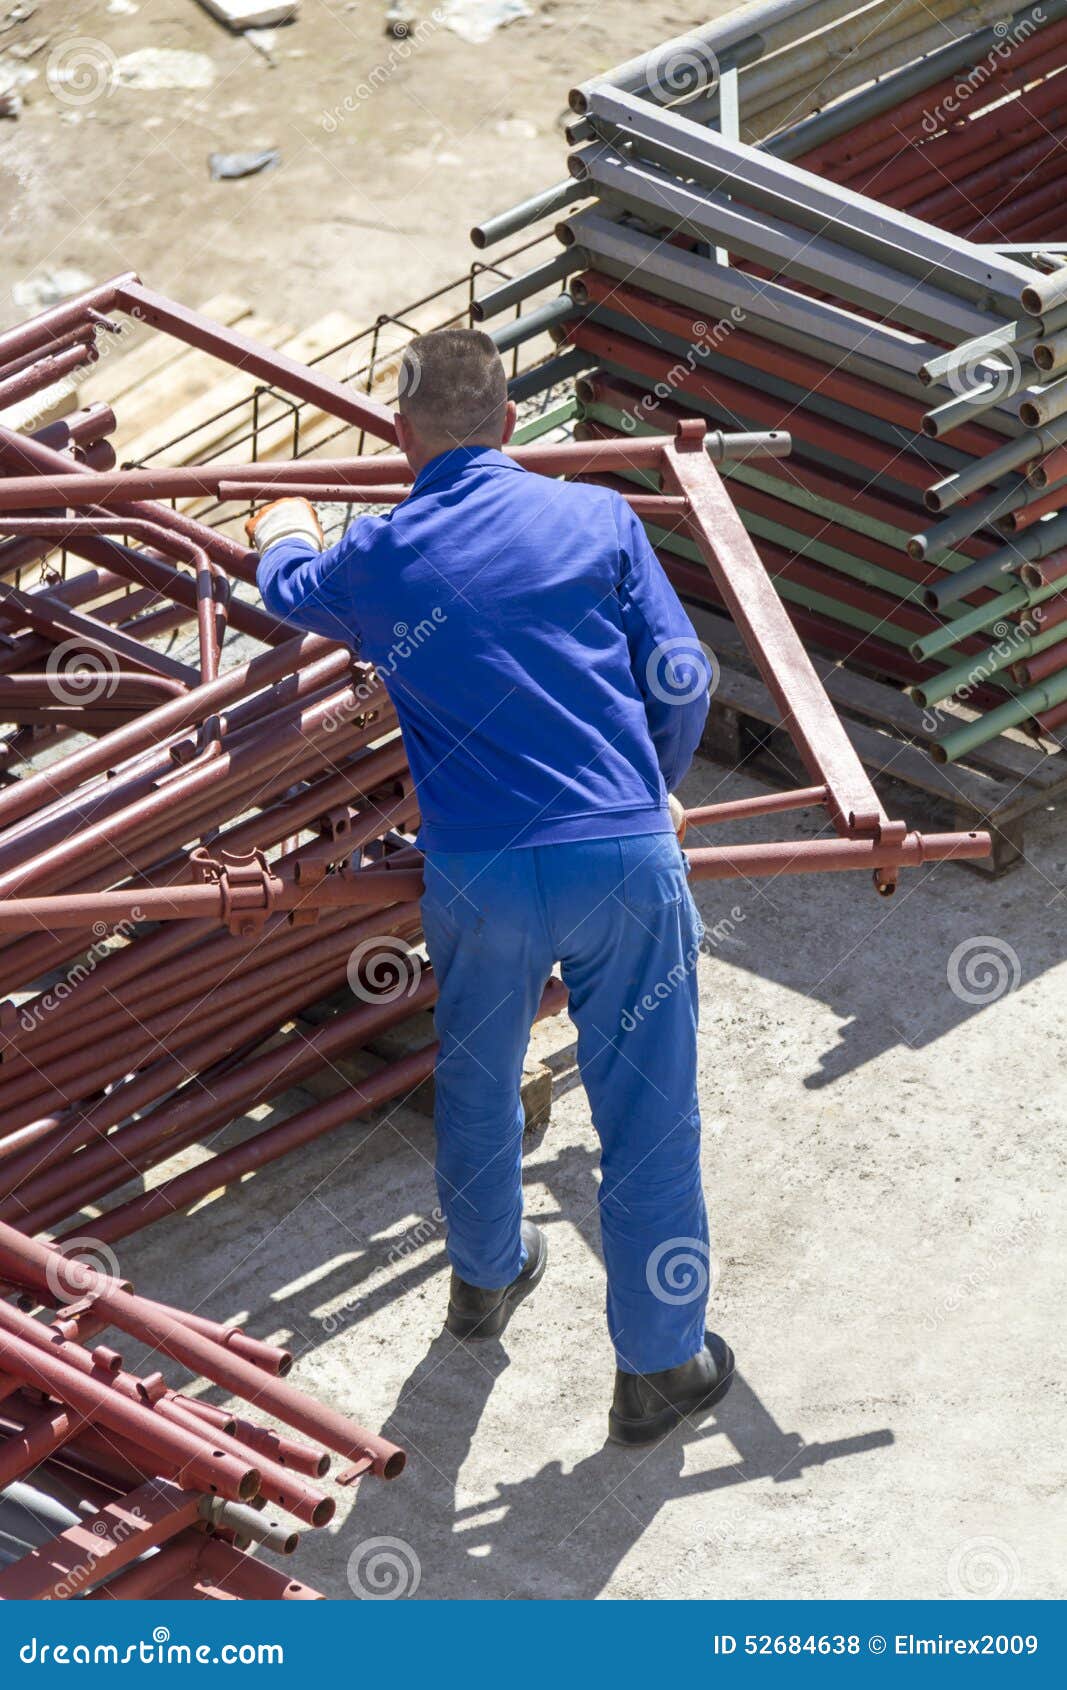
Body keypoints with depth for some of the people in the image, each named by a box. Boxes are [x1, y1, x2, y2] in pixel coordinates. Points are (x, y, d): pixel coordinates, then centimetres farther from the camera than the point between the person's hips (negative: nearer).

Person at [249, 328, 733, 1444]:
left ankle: (485, 1278, 47)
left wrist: (286, 532, 53)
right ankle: (660, 1367, 16)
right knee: (646, 1109, 8)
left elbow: (289, 594, 29)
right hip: (625, 854, -1)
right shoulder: (597, 516, 2)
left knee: (476, 1081, 26)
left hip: (480, 874, 1)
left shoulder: (376, 559, 5)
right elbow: (683, 681, 3)